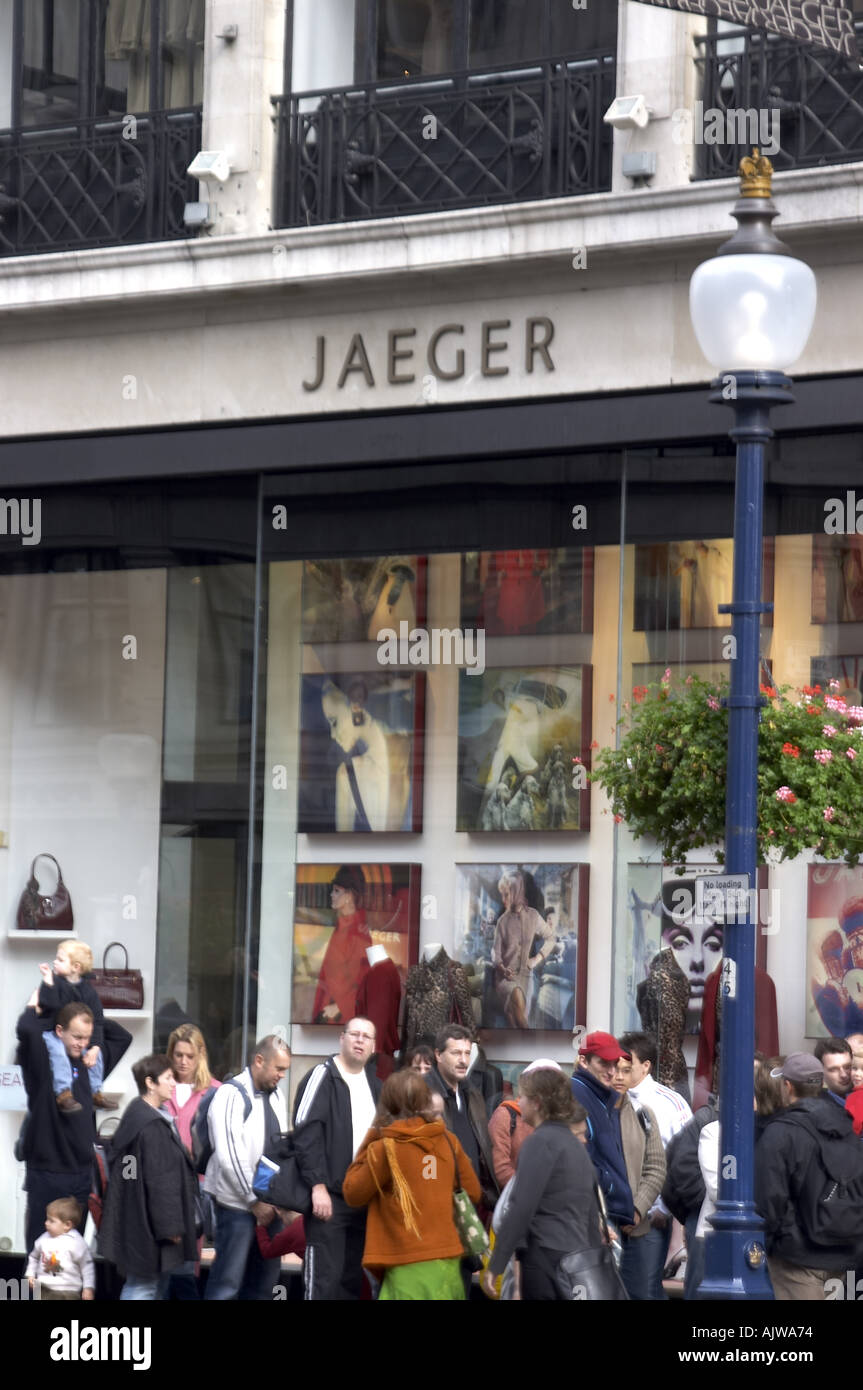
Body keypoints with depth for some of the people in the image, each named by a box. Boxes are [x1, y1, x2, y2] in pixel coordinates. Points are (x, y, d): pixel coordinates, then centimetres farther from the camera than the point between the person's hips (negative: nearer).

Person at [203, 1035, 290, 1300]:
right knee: (227, 1282, -8)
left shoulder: (274, 1095, 13)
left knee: (264, 1281, 10)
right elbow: (229, 1156, -16)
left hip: (268, 1203, 8)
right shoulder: (231, 1095, -11)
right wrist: (254, 1200, -13)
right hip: (238, 1205, -8)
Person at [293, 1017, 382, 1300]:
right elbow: (307, 1135, -13)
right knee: (324, 1277, -11)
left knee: (353, 1279, 8)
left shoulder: (375, 1085, 18)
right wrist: (318, 1186, -20)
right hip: (329, 1195, -7)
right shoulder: (322, 1077, -5)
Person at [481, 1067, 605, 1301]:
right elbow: (592, 1214, 20)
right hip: (580, 1260, 8)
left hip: (547, 1257, -8)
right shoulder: (577, 1146, 19)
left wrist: (495, 1266, -15)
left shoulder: (541, 1143, -8)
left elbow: (521, 1209, -16)